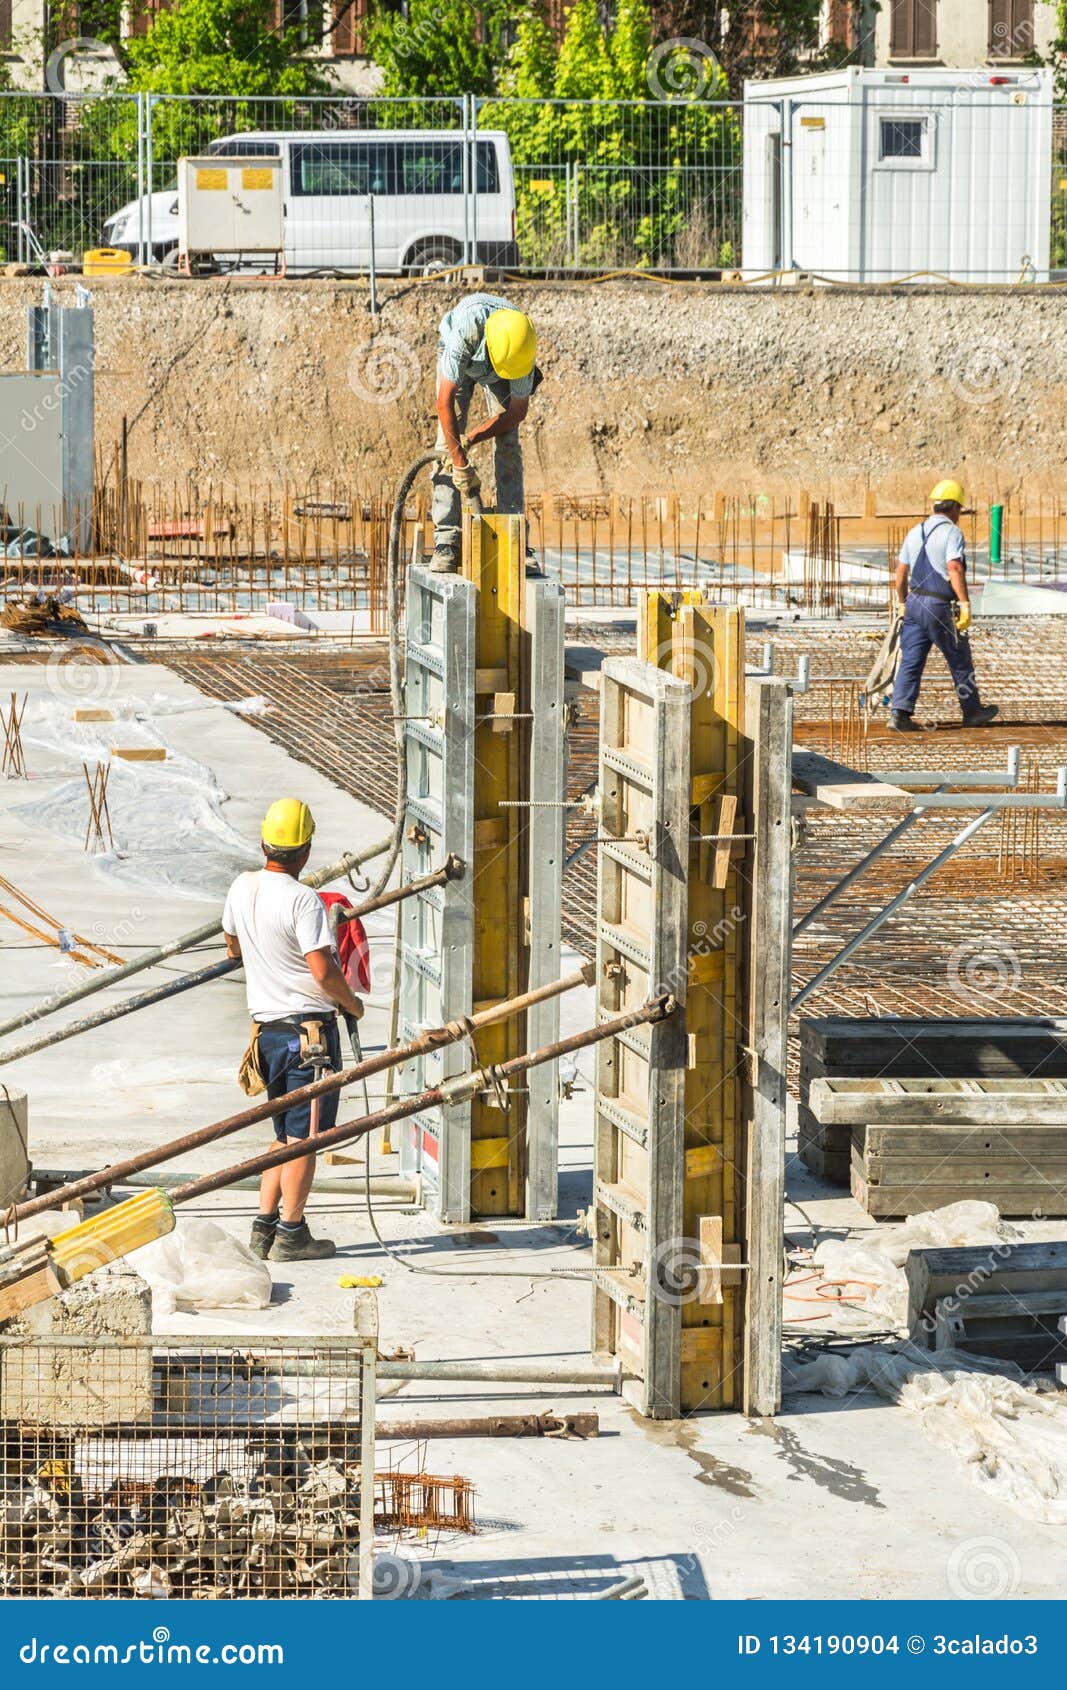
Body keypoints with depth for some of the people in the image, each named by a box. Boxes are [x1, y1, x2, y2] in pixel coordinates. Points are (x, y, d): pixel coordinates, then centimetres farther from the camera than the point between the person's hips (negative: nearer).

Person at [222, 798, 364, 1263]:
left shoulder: (242, 889, 5)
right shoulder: (303, 901, -18)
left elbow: (232, 946, 23)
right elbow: (323, 970, -21)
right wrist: (353, 1003, -3)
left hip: (266, 1028, 7)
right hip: (309, 1028, -7)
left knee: (287, 1134, 17)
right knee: (304, 1136, 1)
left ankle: (264, 1225, 13)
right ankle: (291, 1233, 3)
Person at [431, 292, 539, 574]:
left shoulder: (525, 347, -36)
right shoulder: (466, 328, -46)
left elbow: (517, 412, -20)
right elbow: (445, 402, -42)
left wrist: (471, 438, -26)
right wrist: (460, 465, -40)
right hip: (458, 356, -2)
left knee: (508, 444, -12)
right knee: (448, 443, -16)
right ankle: (446, 541, -18)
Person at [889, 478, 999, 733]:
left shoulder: (915, 532, 12)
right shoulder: (952, 532, -10)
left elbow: (901, 572, 15)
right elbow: (954, 569, -22)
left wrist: (902, 602, 25)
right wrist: (965, 604, -22)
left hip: (914, 604, 6)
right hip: (940, 607, -6)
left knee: (911, 661, 3)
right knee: (960, 661, 9)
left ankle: (900, 713, -8)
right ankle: (972, 712, 21)